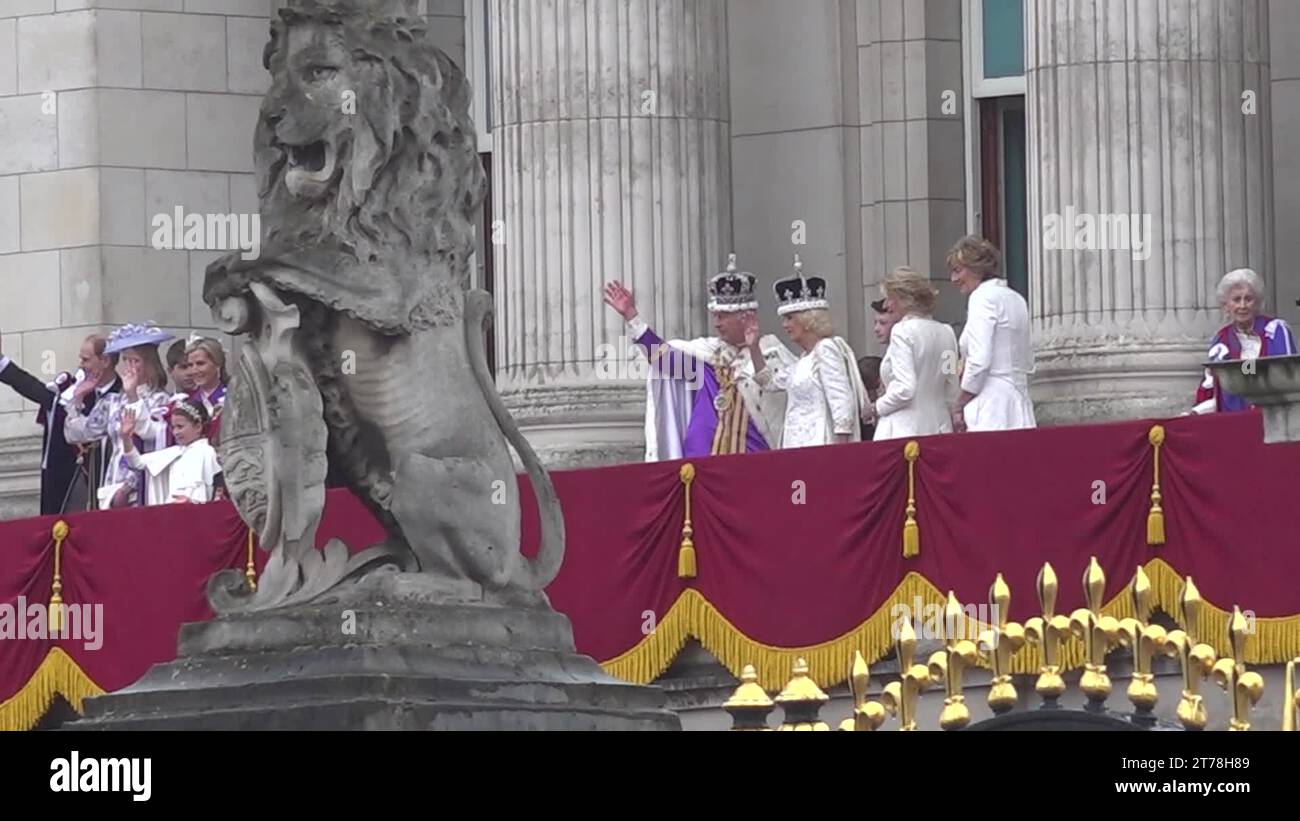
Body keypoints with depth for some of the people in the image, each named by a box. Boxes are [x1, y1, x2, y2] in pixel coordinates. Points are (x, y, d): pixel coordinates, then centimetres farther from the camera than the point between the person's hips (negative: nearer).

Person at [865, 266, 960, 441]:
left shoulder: (903, 331, -8)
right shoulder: (946, 333, 13)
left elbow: (904, 389, -15)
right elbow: (953, 394, 14)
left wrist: (877, 408, 0)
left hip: (903, 432, -7)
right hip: (939, 428, 7)